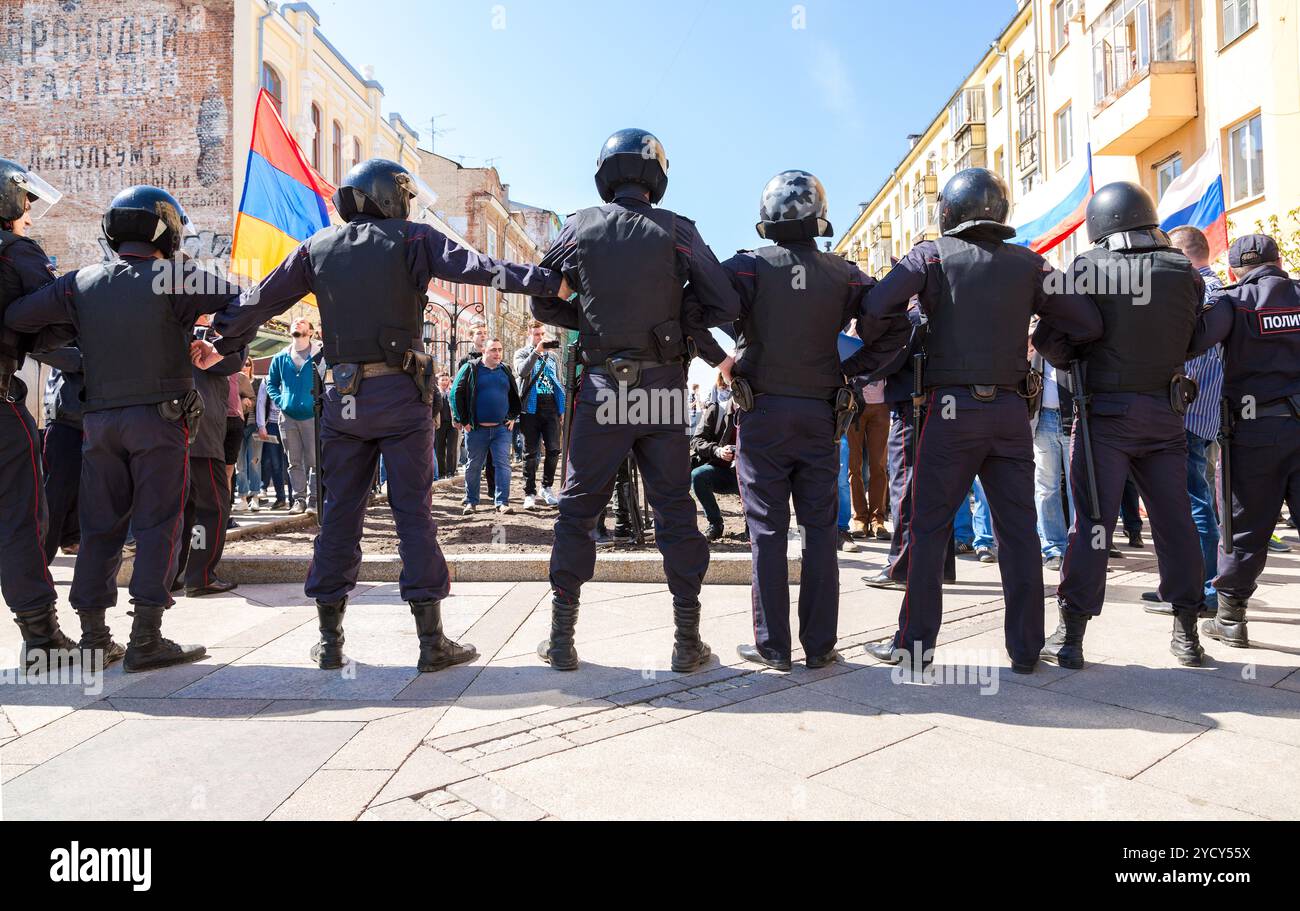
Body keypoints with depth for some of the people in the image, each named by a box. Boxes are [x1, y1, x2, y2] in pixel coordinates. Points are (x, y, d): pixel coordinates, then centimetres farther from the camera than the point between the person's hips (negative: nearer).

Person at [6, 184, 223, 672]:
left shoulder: (81, 282, 8)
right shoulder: (174, 279, -4)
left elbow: (16, 316, 7)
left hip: (100, 420, 5)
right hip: (159, 417, -4)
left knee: (100, 527, 10)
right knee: (157, 526, -1)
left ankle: (93, 638, 15)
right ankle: (145, 640, -1)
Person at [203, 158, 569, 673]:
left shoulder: (318, 248, 11)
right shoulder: (411, 239, -1)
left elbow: (261, 301, 15)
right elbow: (477, 267, -14)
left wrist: (222, 345, 29)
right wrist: (551, 284, -18)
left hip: (343, 395, 4)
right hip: (401, 396, -3)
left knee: (339, 512, 10)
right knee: (414, 512, 0)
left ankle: (329, 640, 16)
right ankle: (431, 640, 3)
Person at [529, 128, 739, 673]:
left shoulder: (580, 228, 1)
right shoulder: (676, 231, -1)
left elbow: (542, 304, 7)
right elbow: (726, 306, -2)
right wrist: (674, 318, 8)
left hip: (602, 386, 0)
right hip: (663, 388, 0)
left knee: (577, 509, 10)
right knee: (674, 510, 8)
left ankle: (562, 639, 15)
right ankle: (688, 642, 13)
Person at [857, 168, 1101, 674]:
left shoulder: (933, 255, 0)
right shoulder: (1028, 264, 8)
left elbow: (876, 306, -14)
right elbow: (1088, 324, 3)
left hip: (951, 408, -3)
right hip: (1010, 409, 3)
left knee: (929, 528, 4)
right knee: (1018, 530, 8)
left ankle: (914, 644, 9)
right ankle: (1025, 649, 15)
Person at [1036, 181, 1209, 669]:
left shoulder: (1086, 268, -7)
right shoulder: (1184, 271, 3)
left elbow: (1049, 339, -10)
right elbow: (1194, 340, 10)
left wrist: (1072, 360, 10)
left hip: (1106, 411, -3)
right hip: (1165, 412, 3)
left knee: (1092, 520, -2)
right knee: (1175, 519, 11)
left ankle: (1071, 633, 0)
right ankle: (1186, 632, 20)